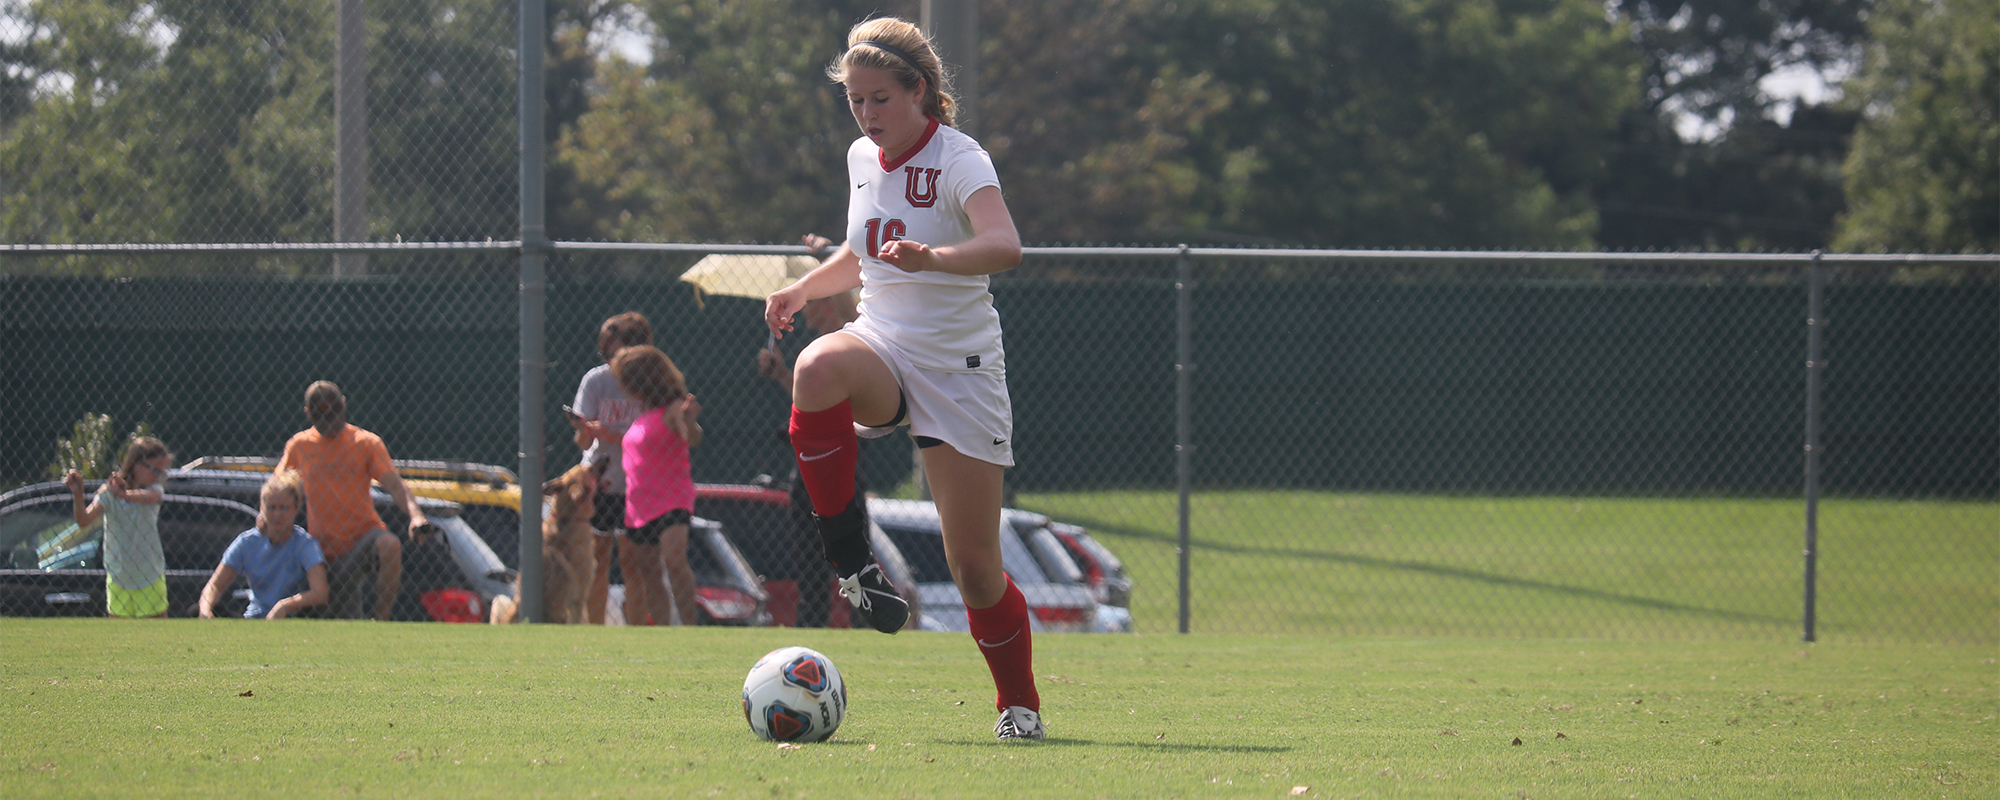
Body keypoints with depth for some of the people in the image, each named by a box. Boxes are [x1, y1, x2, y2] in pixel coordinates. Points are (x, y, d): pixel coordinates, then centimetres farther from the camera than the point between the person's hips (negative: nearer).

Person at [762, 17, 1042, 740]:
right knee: (817, 369, -35)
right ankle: (852, 562, -27)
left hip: (959, 367, -4)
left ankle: (1019, 705, 20)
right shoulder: (863, 159, 8)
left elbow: (1005, 246, -33)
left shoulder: (959, 160, -13)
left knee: (974, 565, -4)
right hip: (883, 345, 4)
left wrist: (933, 257, -51)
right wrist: (804, 288, 10)